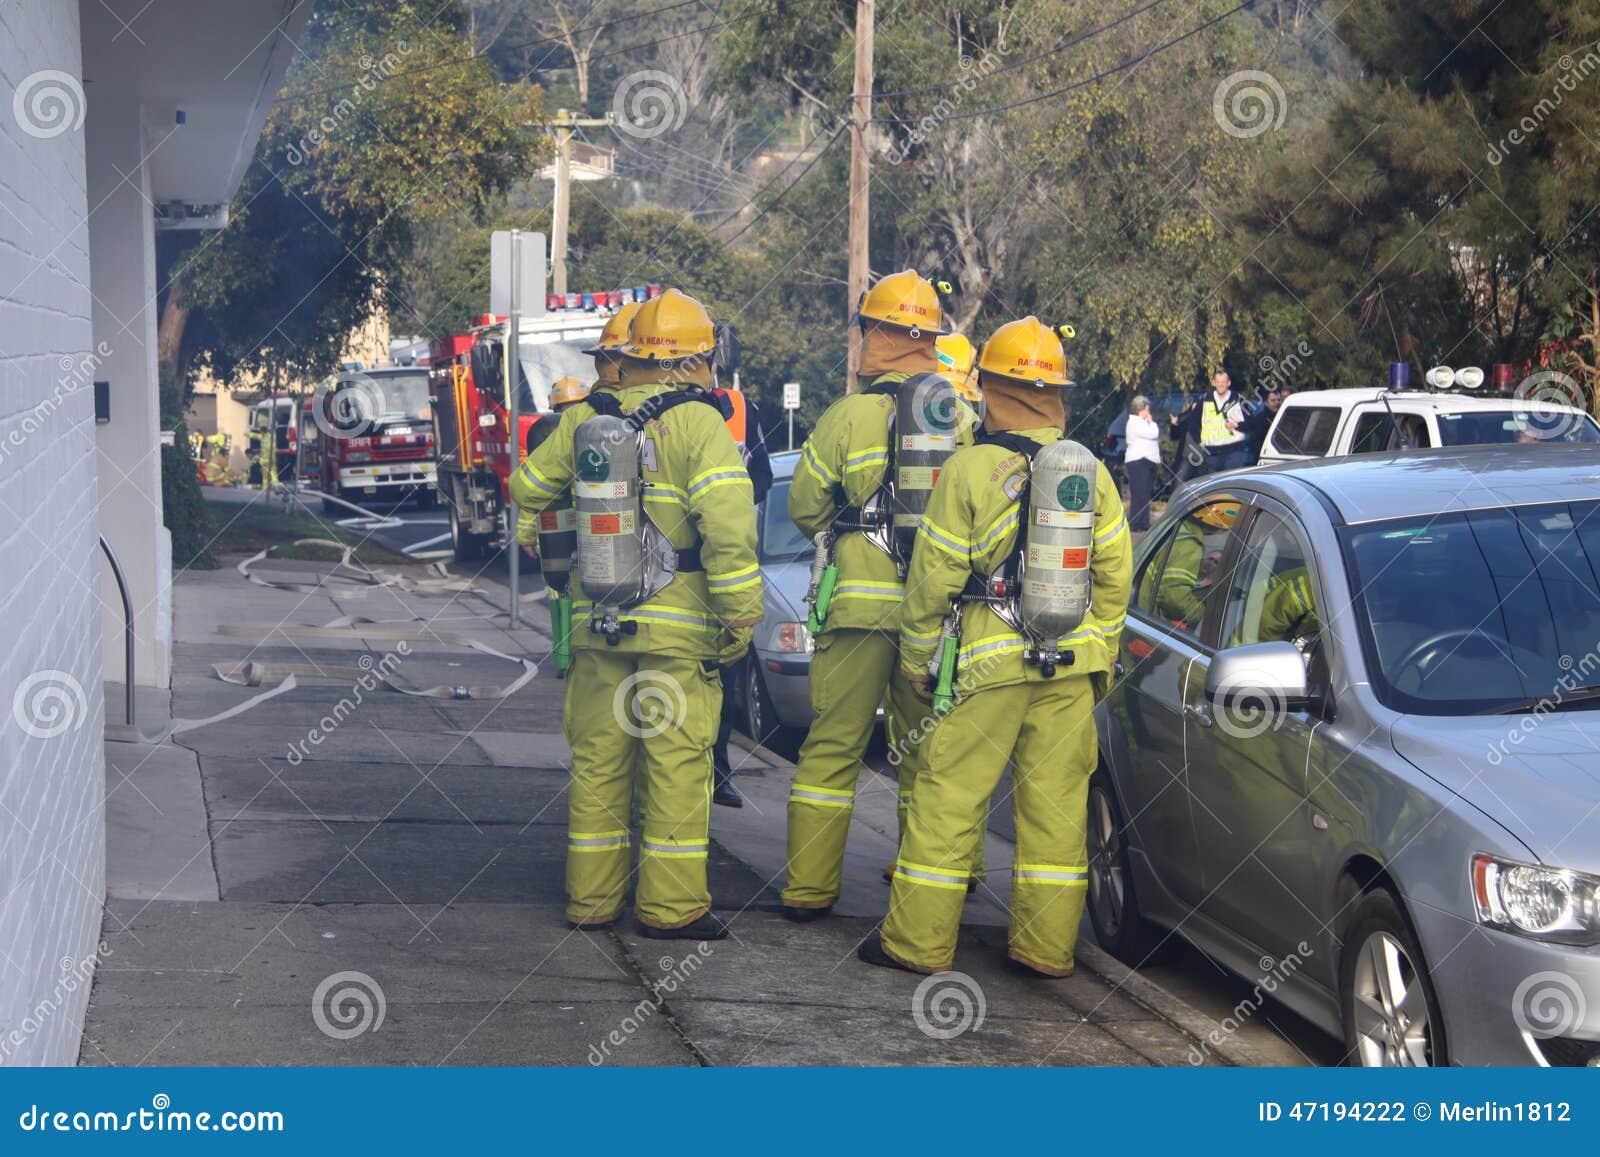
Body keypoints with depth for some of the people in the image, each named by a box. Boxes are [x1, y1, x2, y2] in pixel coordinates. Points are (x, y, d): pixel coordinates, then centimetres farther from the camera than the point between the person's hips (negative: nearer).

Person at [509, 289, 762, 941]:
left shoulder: (584, 418, 7)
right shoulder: (698, 422, -9)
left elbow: (528, 491, 18)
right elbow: (728, 523, -18)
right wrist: (740, 616, -12)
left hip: (596, 621, 5)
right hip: (676, 625, -5)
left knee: (597, 761, 12)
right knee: (677, 764, 1)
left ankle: (591, 900, 18)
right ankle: (670, 906, 2)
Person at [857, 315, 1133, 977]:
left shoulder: (969, 470, -8)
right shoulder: (1092, 472, 6)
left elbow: (933, 577, -5)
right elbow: (1114, 577, 10)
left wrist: (917, 658, 6)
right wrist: (1100, 656, 20)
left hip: (992, 661, -4)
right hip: (1072, 661, 4)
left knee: (950, 796, 2)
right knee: (1056, 799, 9)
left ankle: (918, 941, 6)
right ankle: (1047, 947, 12)